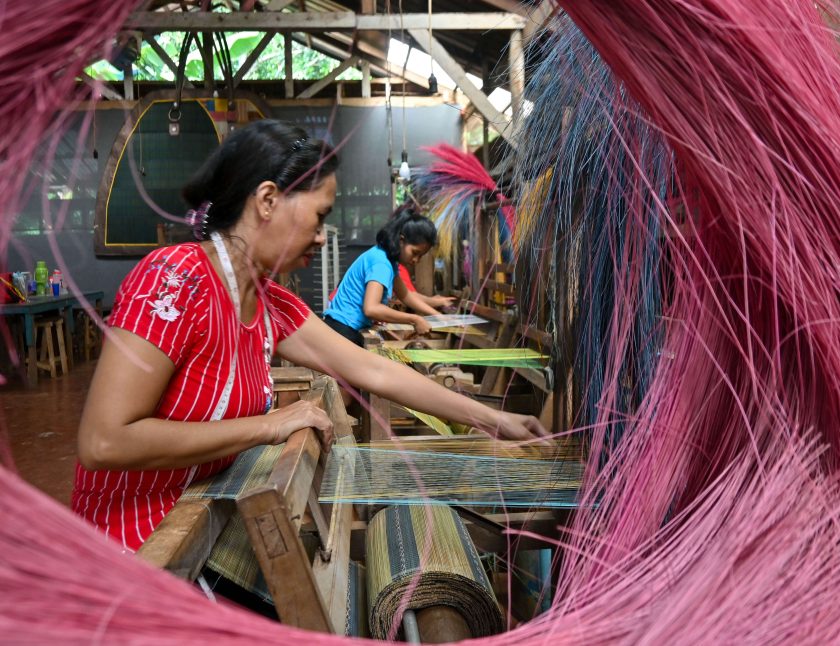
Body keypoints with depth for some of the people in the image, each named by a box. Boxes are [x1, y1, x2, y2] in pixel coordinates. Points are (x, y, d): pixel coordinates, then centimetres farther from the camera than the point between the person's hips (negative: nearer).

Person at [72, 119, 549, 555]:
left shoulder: (269, 303, 2)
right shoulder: (175, 278, -22)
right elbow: (104, 442, -28)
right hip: (138, 550, -7)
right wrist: (269, 425, -22)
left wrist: (493, 420, 6)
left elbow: (373, 371, 4)